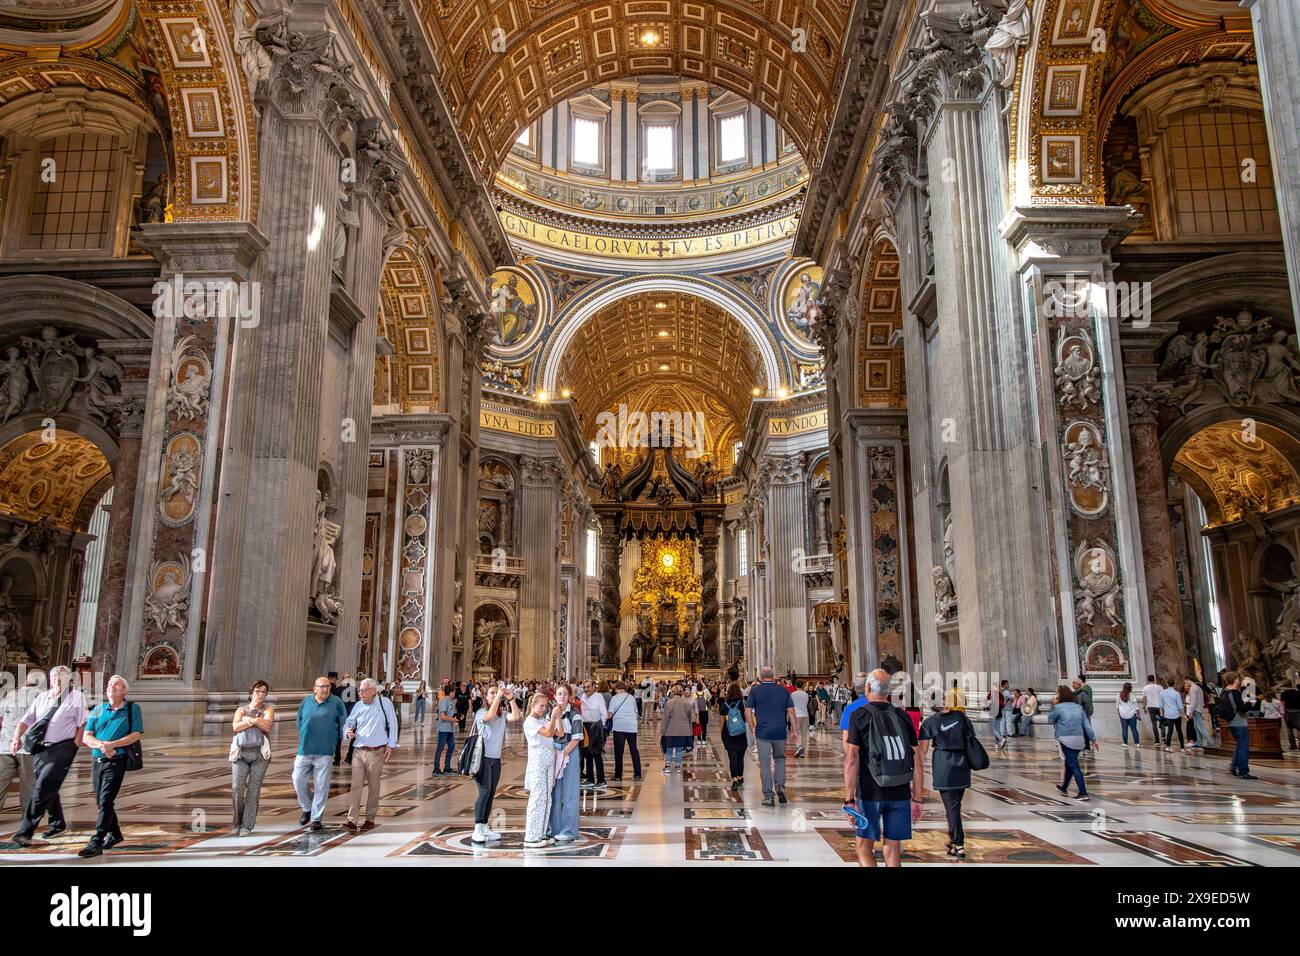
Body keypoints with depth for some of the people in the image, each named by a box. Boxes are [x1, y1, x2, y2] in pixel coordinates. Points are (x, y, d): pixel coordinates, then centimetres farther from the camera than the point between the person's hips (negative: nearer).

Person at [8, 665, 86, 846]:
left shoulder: (76, 697, -2)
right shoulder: (41, 698, 12)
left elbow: (82, 724, -5)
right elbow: (26, 720, 12)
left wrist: (75, 746, -11)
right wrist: (17, 737, -4)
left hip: (62, 749, -6)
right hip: (41, 748, 6)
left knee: (43, 789, -13)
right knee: (48, 789, 14)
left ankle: (25, 831, -11)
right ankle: (58, 823, 31)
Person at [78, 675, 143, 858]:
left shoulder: (132, 709, 0)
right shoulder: (98, 710, 10)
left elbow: (135, 735, -7)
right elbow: (86, 737, 5)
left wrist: (112, 744, -18)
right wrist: (101, 745, -15)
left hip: (116, 761, -5)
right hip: (97, 760, 5)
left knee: (106, 801, -13)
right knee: (101, 801, 13)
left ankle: (96, 843, -12)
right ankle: (114, 834, 30)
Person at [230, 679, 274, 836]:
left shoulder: (268, 709, 10)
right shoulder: (241, 710, 14)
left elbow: (268, 727, -9)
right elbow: (235, 726, -5)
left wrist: (249, 719, -6)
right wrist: (255, 721, -11)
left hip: (260, 754, -1)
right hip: (241, 753, 1)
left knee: (253, 790, -3)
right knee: (236, 789, -4)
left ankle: (247, 826, 4)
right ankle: (237, 822, 16)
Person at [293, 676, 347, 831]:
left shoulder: (336, 703, -2)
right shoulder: (306, 702, 6)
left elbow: (343, 724, 4)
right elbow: (299, 723, 18)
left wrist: (333, 742, 6)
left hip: (325, 752, -3)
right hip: (305, 750, 3)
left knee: (321, 786, 1)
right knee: (298, 780, 2)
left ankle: (316, 818, 13)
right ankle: (307, 808, 27)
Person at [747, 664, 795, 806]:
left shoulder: (755, 691, -1)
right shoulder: (783, 690, 4)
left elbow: (749, 712, -3)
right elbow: (791, 711, 3)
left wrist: (753, 729, 8)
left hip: (762, 733, -2)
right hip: (780, 732, 2)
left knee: (765, 764, 4)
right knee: (780, 758, 22)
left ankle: (768, 796, 4)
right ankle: (780, 785, 3)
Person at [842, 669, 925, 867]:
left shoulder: (859, 716, -5)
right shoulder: (903, 717, 5)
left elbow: (851, 759, -12)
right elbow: (917, 762, 4)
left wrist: (849, 799, -11)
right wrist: (917, 799, 11)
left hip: (869, 793, -3)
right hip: (900, 794, 3)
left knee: (864, 848, 8)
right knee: (892, 850, 12)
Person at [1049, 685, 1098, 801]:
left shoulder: (1058, 708, -8)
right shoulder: (1079, 707, 10)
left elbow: (1050, 719, 7)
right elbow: (1087, 724, 9)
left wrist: (1053, 706, 12)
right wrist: (1093, 739, 11)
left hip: (1067, 740, -7)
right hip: (1079, 740, 7)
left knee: (1074, 766, -4)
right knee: (1069, 764, 20)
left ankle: (1083, 794, -9)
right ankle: (1064, 788, 34)